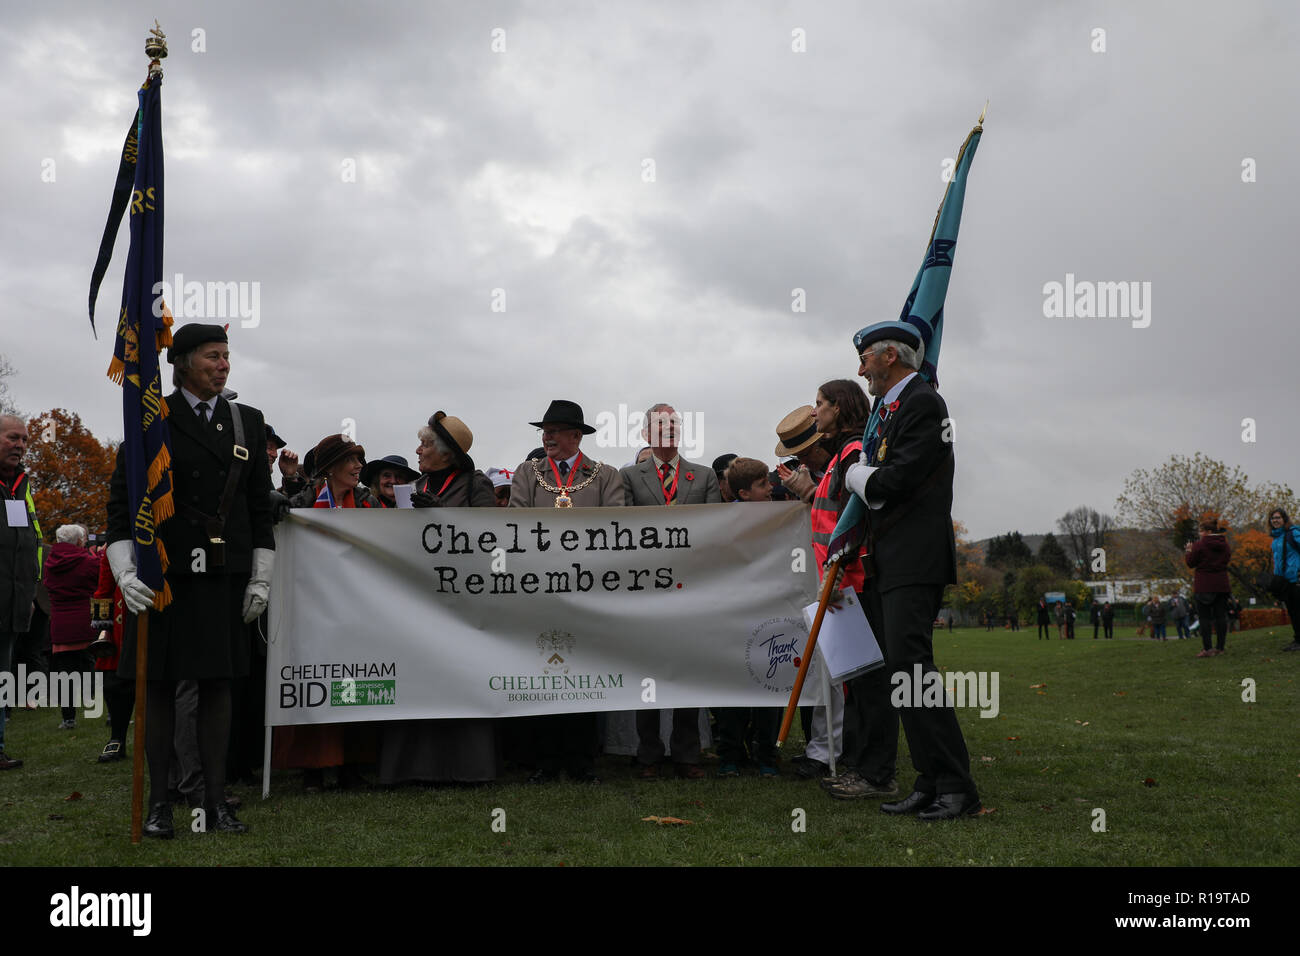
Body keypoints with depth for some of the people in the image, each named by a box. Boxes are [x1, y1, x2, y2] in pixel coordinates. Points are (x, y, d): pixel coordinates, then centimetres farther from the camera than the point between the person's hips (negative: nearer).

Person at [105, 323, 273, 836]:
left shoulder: (248, 423, 9)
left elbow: (260, 505, 10)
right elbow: (121, 499, -2)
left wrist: (262, 577, 5)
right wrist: (125, 570, -13)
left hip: (225, 572, 2)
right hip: (163, 571, -2)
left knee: (217, 682, 5)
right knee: (159, 682, 3)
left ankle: (216, 800, 11)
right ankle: (158, 802, 11)